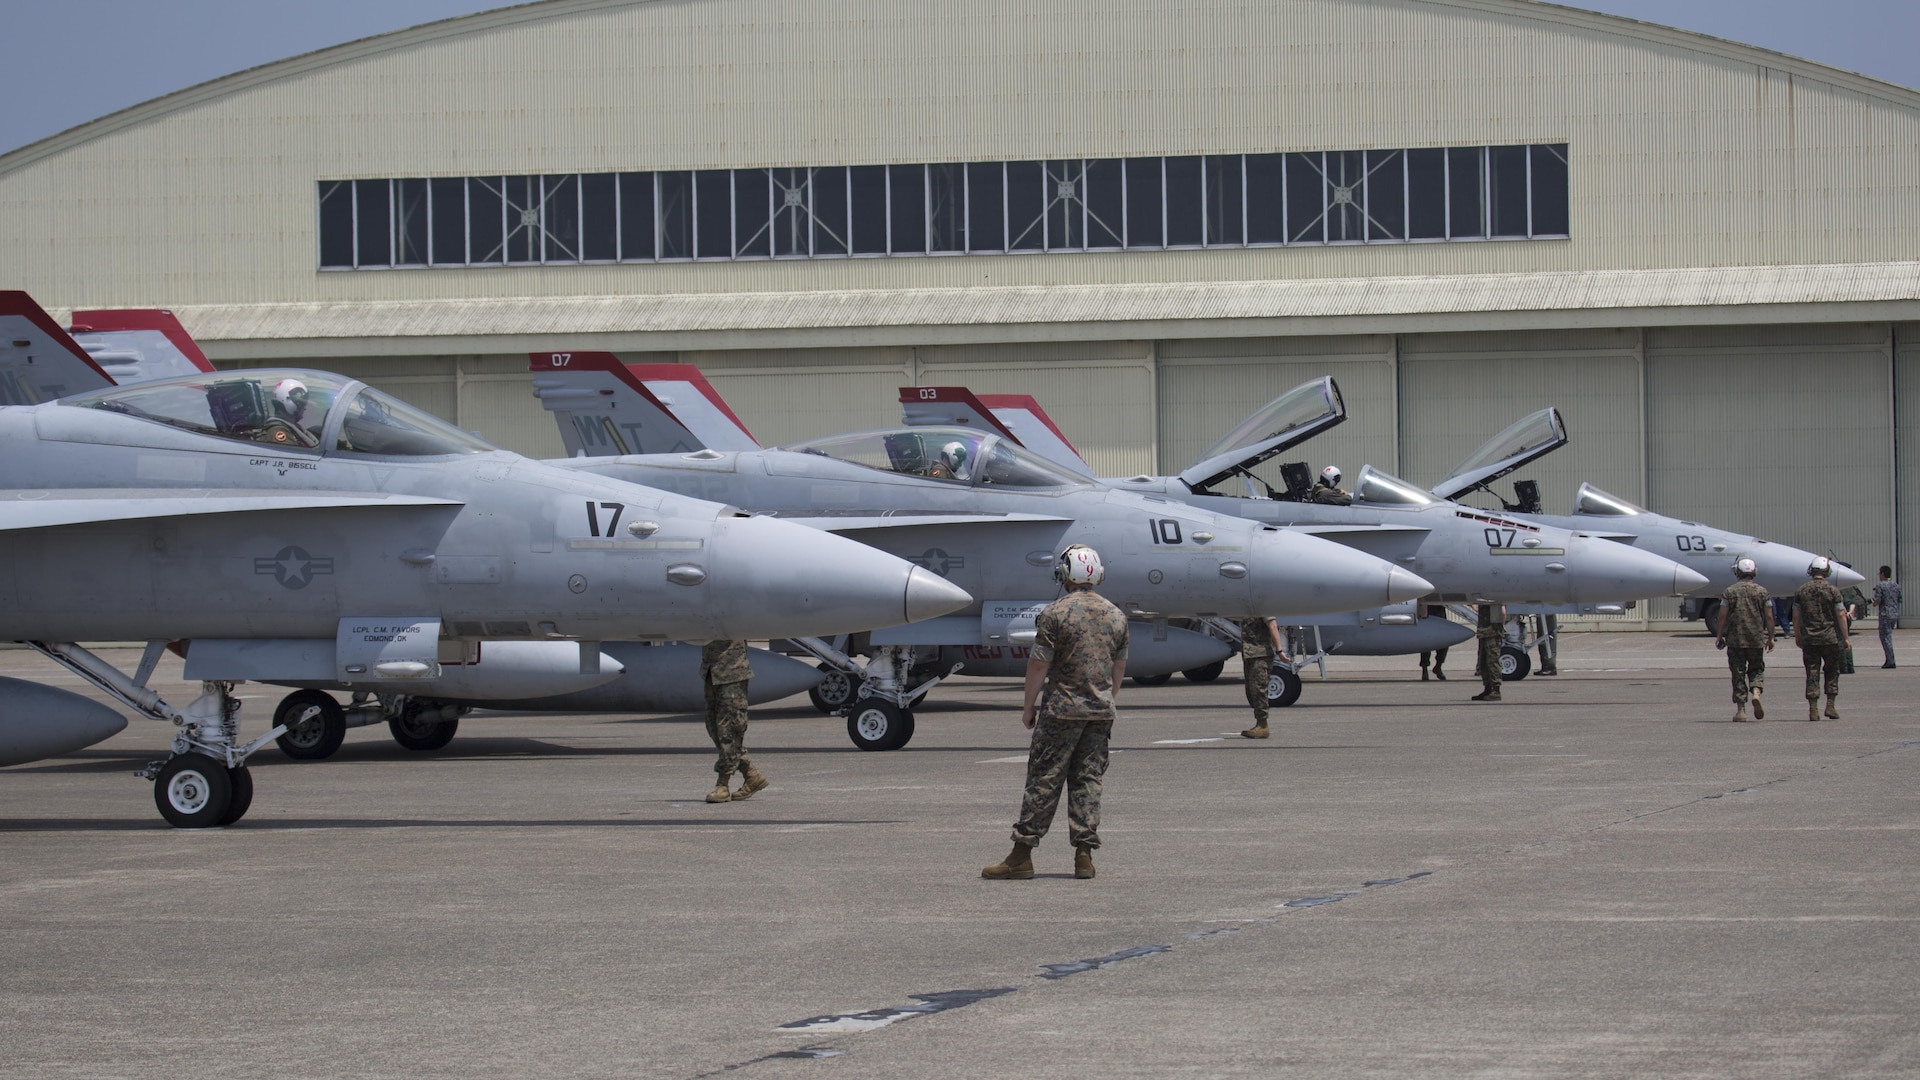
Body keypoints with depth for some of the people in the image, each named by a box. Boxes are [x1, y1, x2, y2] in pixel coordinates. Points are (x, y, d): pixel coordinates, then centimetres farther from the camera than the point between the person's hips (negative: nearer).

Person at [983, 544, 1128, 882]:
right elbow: (1119, 667, 14)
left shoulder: (1055, 613, -9)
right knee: (1088, 779, 8)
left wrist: (1029, 706, 0)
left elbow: (1039, 664, -9)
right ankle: (1084, 854, 3)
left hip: (1062, 709, -4)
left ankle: (1022, 855, -2)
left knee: (1044, 780, -2)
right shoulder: (1116, 616, 8)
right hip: (1101, 710, 5)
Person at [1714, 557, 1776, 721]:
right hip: (1757, 639, 1)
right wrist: (1770, 637, 10)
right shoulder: (1762, 592, 1)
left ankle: (1741, 710, 1)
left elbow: (1723, 616, -2)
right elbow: (1769, 617, 1)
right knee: (1756, 669, 16)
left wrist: (1719, 636, 6)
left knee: (1738, 673, 4)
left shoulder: (1729, 592, -1)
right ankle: (1756, 692, -13)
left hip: (1735, 640, -1)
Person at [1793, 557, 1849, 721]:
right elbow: (1841, 615, -7)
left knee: (1812, 673, 3)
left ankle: (1813, 710, -2)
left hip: (1809, 639, 2)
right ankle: (1830, 706, 9)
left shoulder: (1801, 591, 1)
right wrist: (1845, 638, -1)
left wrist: (1797, 636, 16)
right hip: (1830, 638, -2)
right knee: (1831, 671, 13)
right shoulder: (1832, 590, -6)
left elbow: (1796, 616, 5)